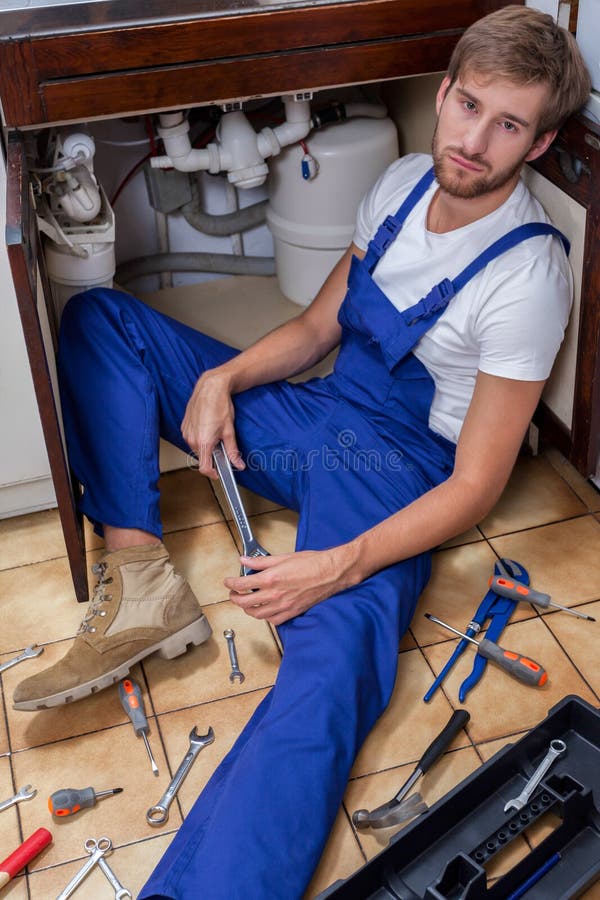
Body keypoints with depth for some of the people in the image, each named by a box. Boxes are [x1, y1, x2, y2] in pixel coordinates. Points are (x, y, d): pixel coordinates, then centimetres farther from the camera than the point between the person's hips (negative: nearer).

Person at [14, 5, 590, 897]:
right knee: (98, 317, 1)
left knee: (332, 663, -38)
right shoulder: (405, 182, 4)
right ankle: (140, 579, -16)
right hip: (314, 419, 8)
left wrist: (341, 567, -30)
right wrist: (222, 376, -7)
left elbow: (475, 487, -18)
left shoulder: (529, 275, -18)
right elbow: (319, 326, 12)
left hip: (395, 471, -8)